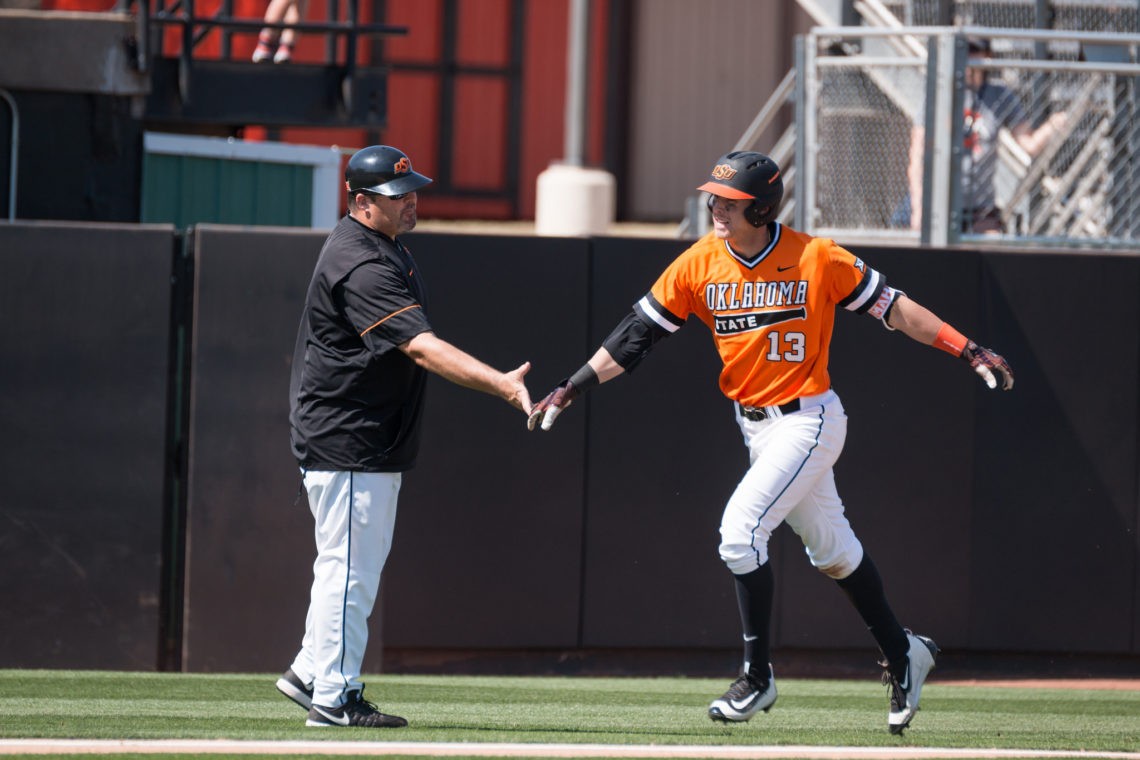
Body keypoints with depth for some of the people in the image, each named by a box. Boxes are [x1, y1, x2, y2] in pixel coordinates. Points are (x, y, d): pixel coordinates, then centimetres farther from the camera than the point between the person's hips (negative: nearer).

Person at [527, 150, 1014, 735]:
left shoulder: (817, 259, -15)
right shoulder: (698, 265, -4)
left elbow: (891, 307, -8)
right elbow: (636, 335, -1)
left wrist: (969, 351, -11)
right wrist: (570, 390, -6)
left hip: (808, 419, -6)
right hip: (755, 425, 6)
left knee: (740, 531, -18)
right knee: (830, 548, 17)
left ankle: (757, 678, -5)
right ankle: (901, 654, 35)